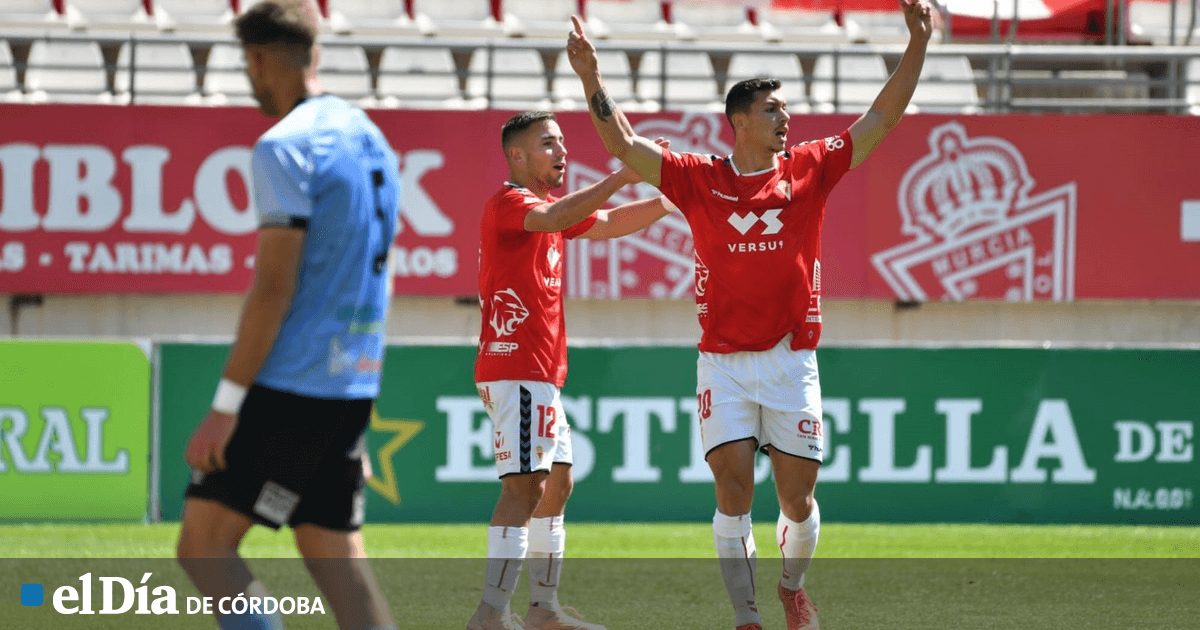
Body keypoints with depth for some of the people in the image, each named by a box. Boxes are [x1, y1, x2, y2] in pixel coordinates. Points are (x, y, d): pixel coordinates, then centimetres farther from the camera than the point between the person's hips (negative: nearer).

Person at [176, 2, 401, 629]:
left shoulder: (284, 147, -11)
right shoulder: (372, 141, 15)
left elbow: (273, 287, -17)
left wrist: (226, 403, -16)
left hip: (289, 388, -8)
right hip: (353, 388, 8)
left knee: (202, 544, -4)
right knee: (336, 559, 7)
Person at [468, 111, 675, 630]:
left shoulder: (542, 206, 20)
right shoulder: (508, 203, -11)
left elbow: (610, 223, 23)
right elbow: (554, 218, -31)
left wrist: (672, 200, 9)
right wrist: (622, 177, -35)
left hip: (540, 374, 11)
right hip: (516, 370, -11)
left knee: (556, 485, 15)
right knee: (525, 487, -16)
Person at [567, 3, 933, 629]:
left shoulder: (810, 168, 4)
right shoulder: (699, 179, 2)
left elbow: (883, 116, 4)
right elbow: (624, 144, -2)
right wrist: (592, 80, -14)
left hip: (792, 359, 1)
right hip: (723, 360, -1)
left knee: (797, 494, 3)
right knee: (733, 485, -9)